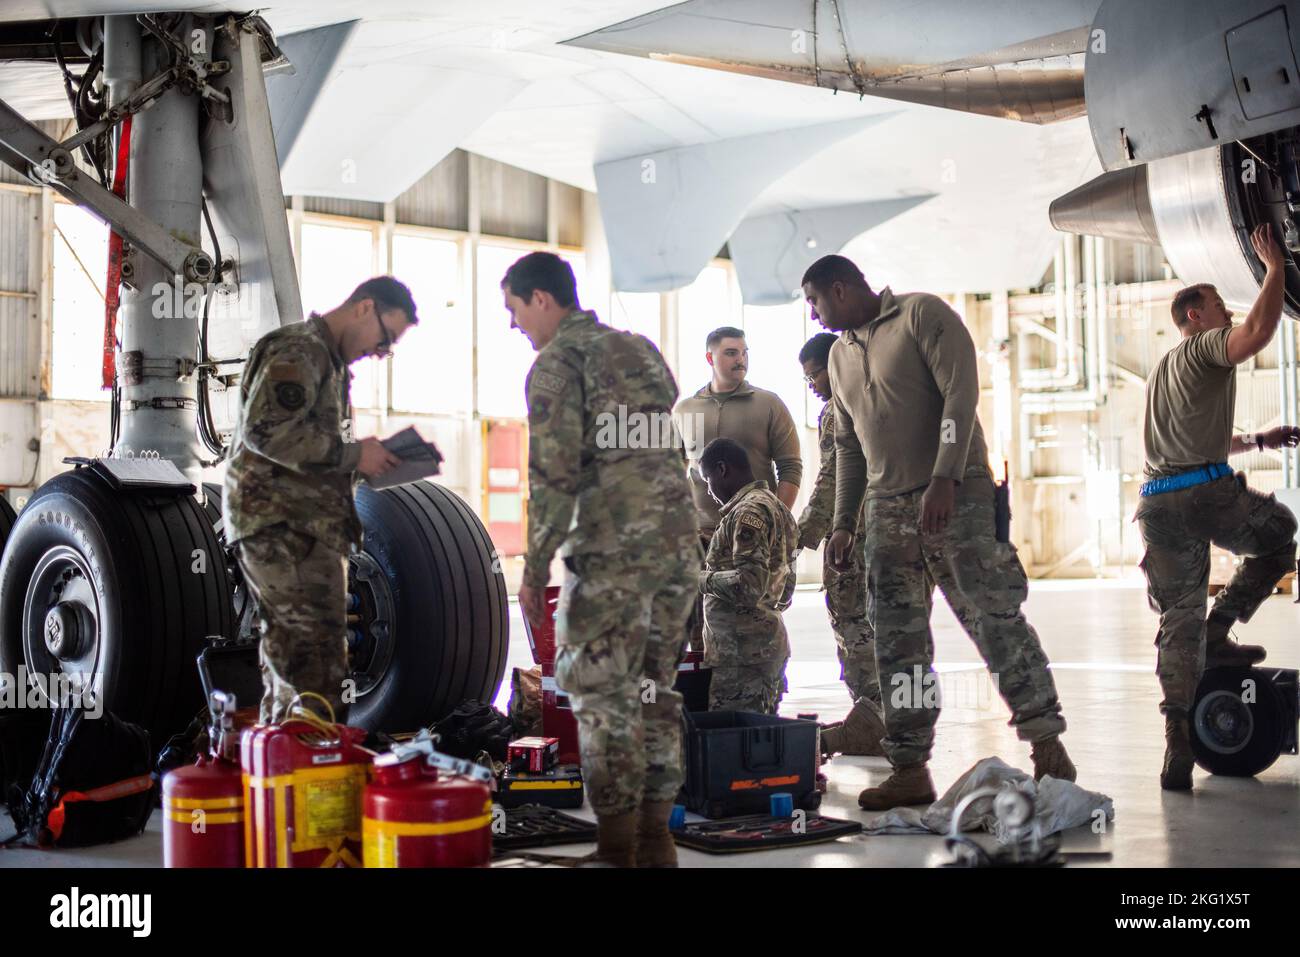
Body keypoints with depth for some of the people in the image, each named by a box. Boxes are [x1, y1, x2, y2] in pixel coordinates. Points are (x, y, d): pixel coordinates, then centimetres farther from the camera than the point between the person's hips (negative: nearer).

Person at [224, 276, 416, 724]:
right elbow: (265, 430, -22)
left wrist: (363, 460, 13)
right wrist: (352, 454, -17)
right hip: (282, 524, -11)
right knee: (317, 669, -14)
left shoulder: (328, 360, 25)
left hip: (304, 528, 11)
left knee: (287, 662, 13)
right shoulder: (297, 351, -9)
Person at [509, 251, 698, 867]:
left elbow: (554, 473, -12)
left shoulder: (558, 361, -4)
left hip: (610, 550, -7)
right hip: (680, 541, 8)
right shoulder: (645, 351, 19)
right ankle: (654, 840, 17)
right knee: (655, 691, 13)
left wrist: (535, 567, -7)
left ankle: (618, 849, 1)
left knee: (602, 698, 0)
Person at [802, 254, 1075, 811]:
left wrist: (944, 479, -22)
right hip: (886, 509, 7)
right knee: (897, 642, 2)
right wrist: (843, 523, 17)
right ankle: (910, 770, 6)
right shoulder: (840, 354, 19)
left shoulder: (922, 314, -3)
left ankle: (1046, 745, 1)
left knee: (995, 620, -9)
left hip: (956, 496, -6)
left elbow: (961, 393, -13)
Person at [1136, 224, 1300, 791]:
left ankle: (1177, 750, -5)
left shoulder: (1162, 371, 33)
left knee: (1178, 623, 4)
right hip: (1204, 490, -7)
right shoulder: (1206, 347, 5)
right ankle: (1219, 632, 5)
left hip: (1157, 501, 7)